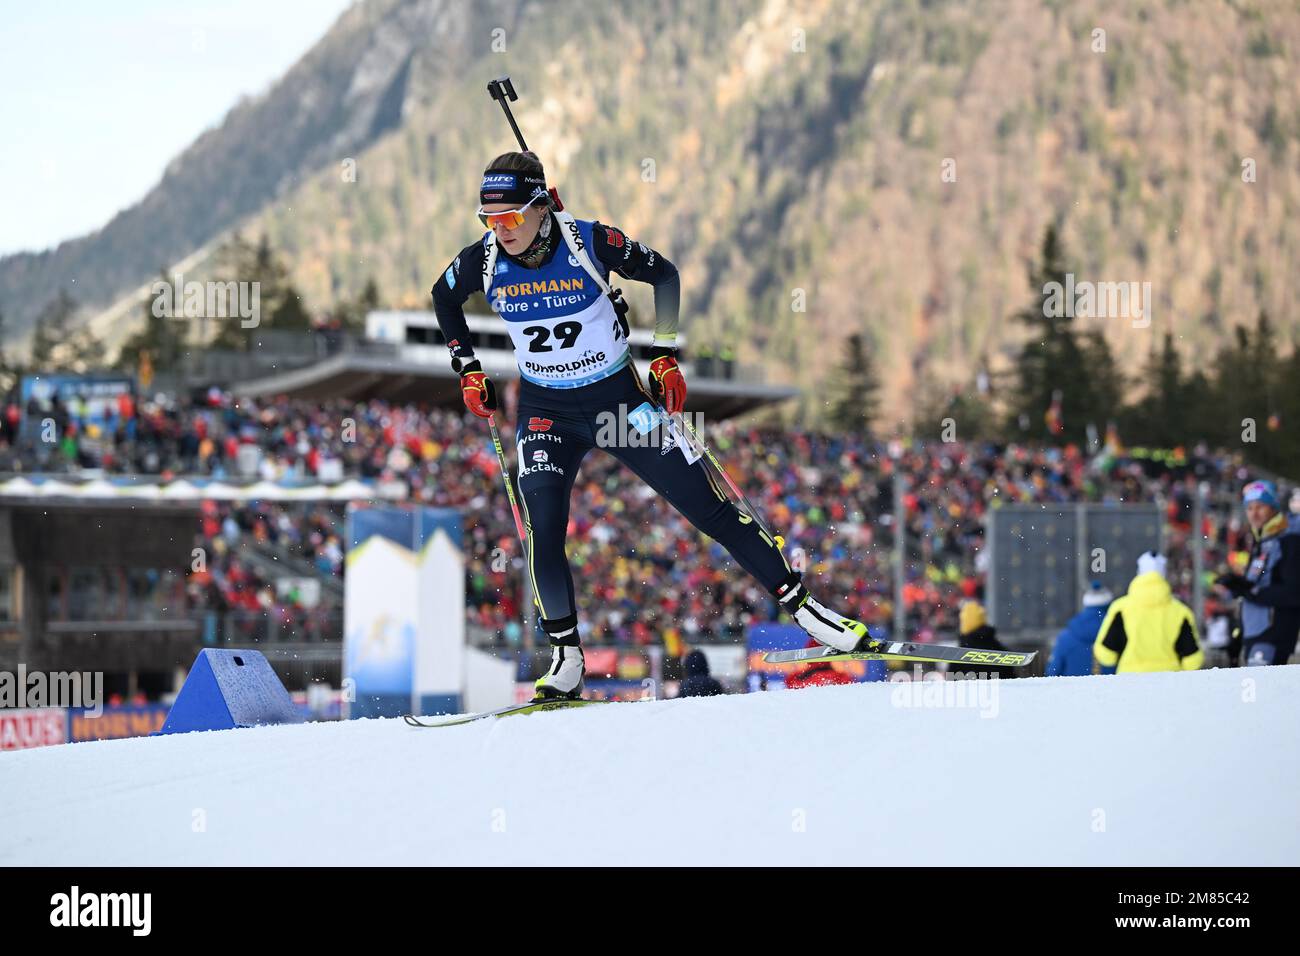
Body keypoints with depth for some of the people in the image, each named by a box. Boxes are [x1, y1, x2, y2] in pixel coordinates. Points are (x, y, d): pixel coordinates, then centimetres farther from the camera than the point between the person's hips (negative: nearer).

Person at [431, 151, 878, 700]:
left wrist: (666, 355, -6)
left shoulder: (591, 242, -20)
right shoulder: (483, 260, -13)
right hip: (545, 411, 2)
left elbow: (663, 273, -3)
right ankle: (566, 658, -2)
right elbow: (444, 298, 10)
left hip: (618, 396, -2)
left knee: (709, 509, -1)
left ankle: (800, 604, 10)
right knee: (543, 530, -17)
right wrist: (468, 369, 4)